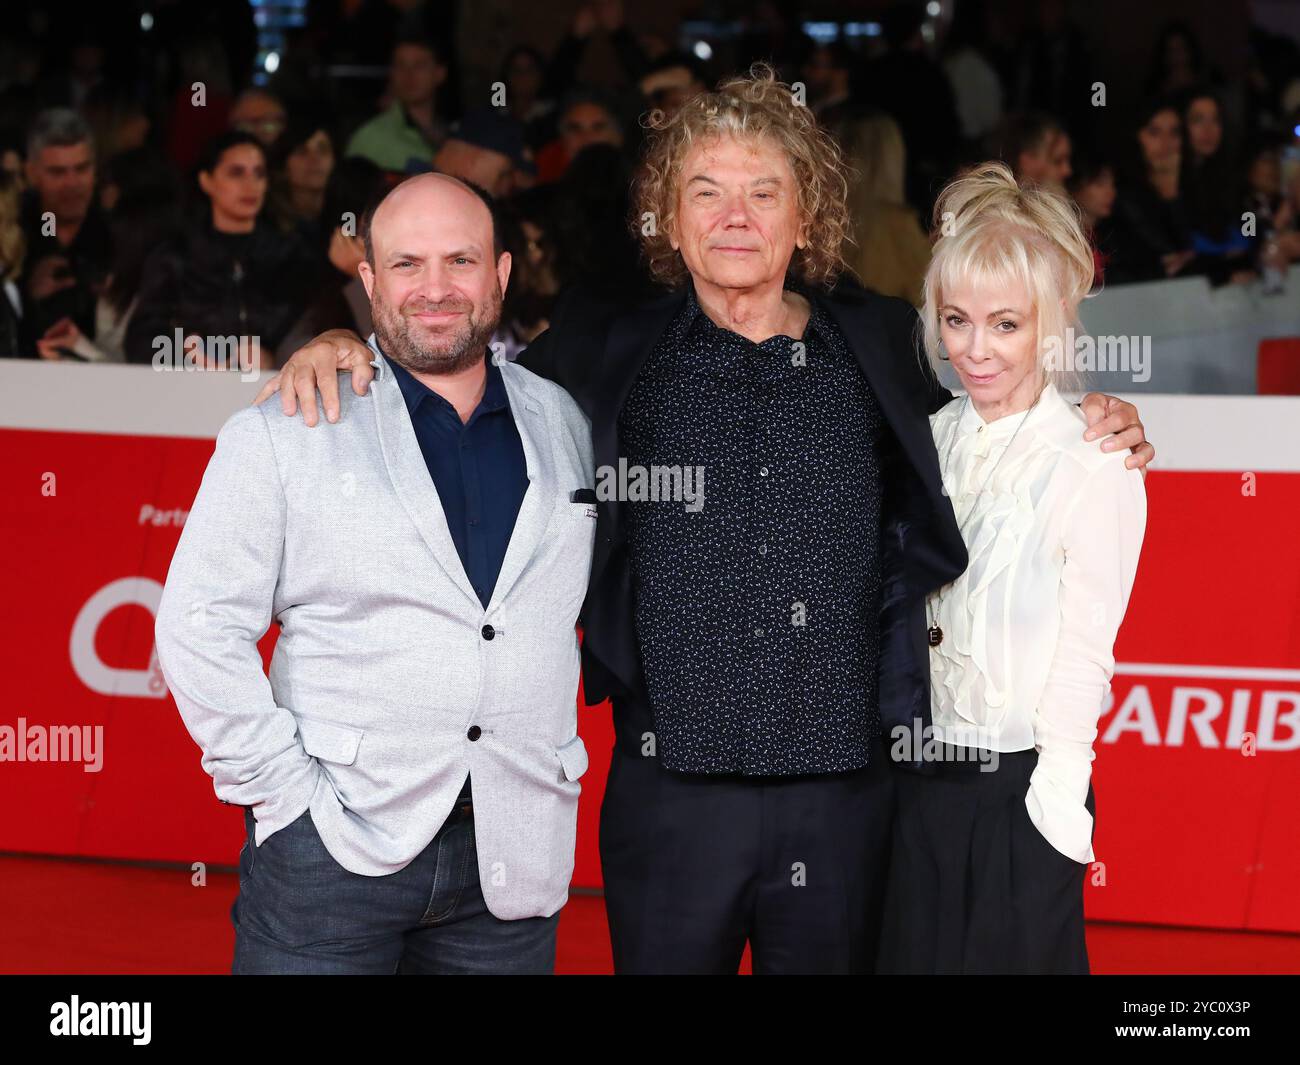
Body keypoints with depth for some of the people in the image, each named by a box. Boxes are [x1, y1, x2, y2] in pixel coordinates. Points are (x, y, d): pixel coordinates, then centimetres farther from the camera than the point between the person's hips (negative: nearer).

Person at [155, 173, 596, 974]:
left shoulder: (568, 427, 9)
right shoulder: (282, 434, 0)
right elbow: (201, 628, -4)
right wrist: (284, 784, -9)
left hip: (515, 859, 3)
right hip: (334, 849, -3)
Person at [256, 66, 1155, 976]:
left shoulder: (881, 348, 8)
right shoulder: (612, 355, 5)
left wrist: (1086, 426, 7)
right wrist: (346, 349, -4)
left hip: (846, 792, 1)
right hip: (672, 791, -1)